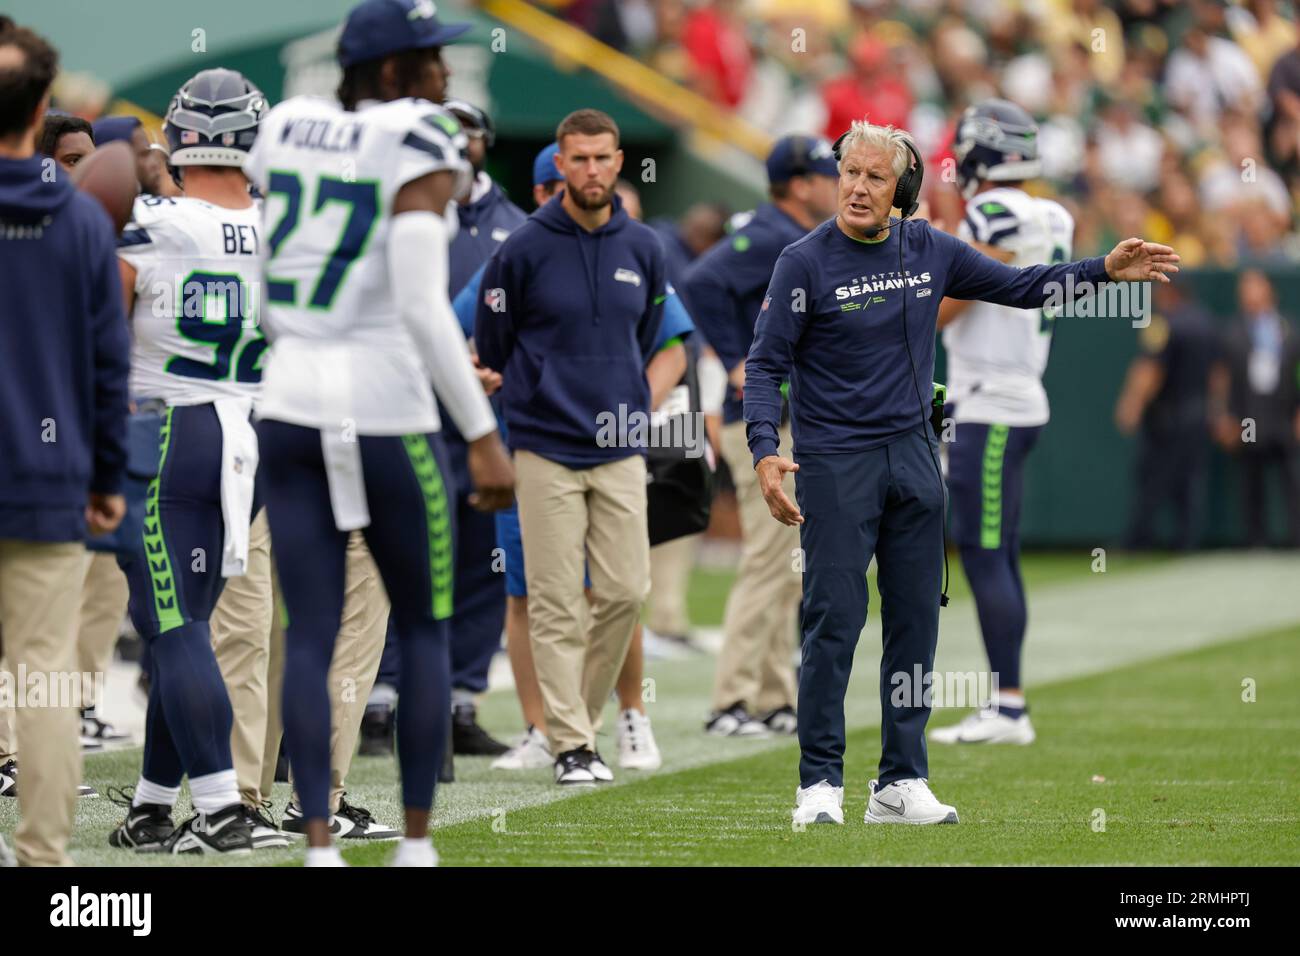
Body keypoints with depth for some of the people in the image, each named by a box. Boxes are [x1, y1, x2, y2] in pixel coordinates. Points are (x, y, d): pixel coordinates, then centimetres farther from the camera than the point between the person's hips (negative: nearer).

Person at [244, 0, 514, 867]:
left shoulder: (286, 131, 7)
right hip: (387, 412, -4)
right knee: (423, 630, 11)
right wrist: (483, 434, -16)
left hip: (291, 406, 5)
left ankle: (319, 845, -3)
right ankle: (417, 843, 11)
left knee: (310, 636, 4)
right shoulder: (416, 148, -10)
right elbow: (423, 308, -18)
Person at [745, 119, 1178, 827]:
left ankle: (901, 783, 13)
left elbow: (1018, 287, 16)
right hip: (834, 462, -5)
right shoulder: (805, 262, -7)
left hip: (912, 456, 5)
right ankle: (820, 783, -1)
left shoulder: (928, 250, 6)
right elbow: (764, 364, -8)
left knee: (915, 623, 6)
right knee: (833, 622, -8)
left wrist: (1105, 269, 5)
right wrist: (766, 453, -22)